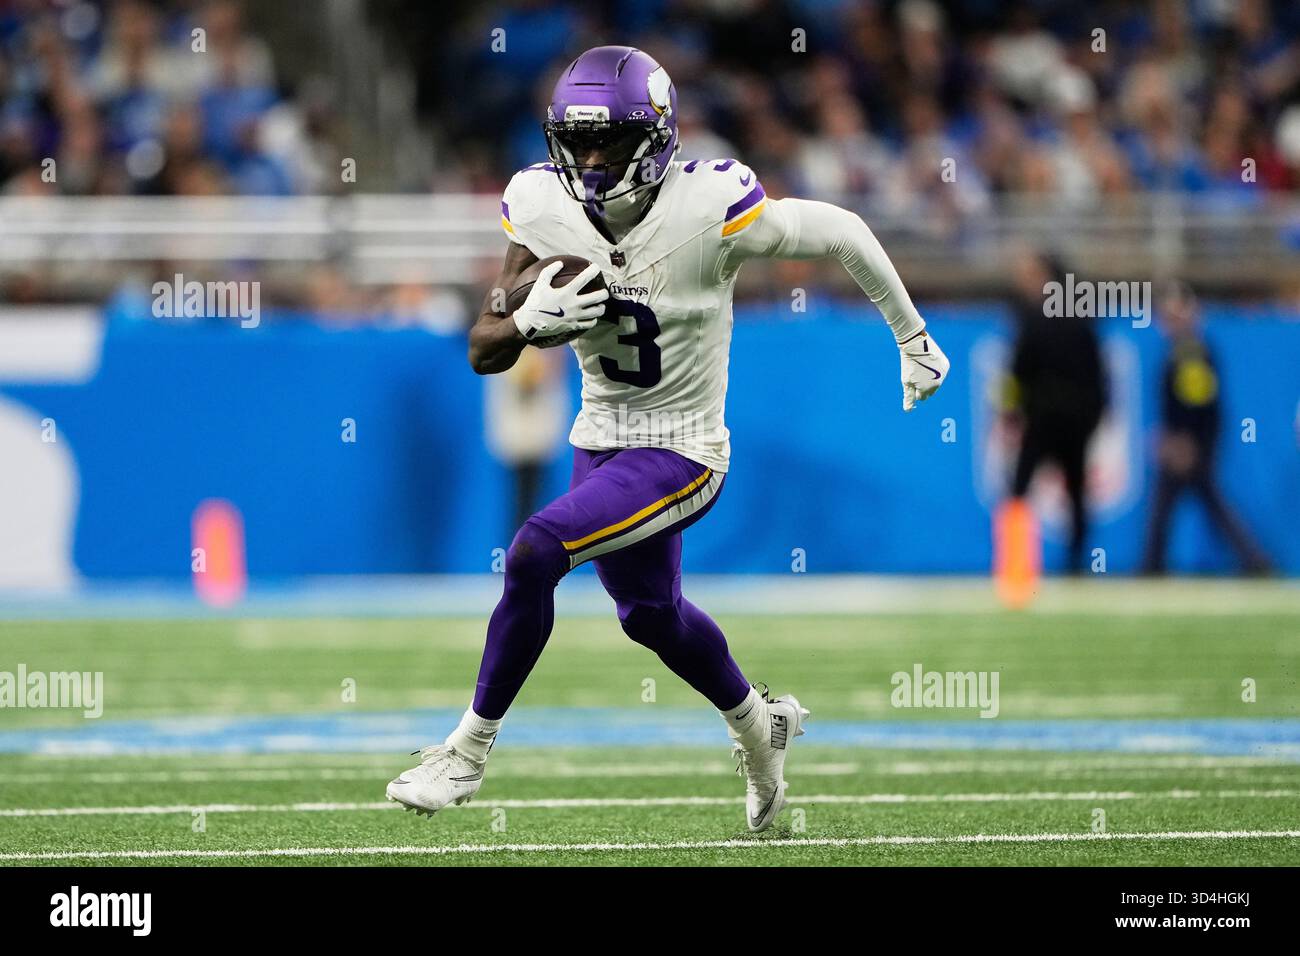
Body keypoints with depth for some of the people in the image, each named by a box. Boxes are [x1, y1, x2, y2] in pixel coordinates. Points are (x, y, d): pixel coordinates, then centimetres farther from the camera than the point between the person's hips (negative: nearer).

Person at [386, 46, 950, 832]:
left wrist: (913, 338, 2)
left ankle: (468, 753, -9)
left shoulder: (708, 211, -25)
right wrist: (532, 322, -31)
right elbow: (484, 351, -7)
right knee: (651, 612, 25)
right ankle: (759, 725, 54)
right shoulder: (545, 208, -11)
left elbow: (840, 232, -10)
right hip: (601, 439, 7)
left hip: (680, 453, -7)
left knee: (534, 552, -24)